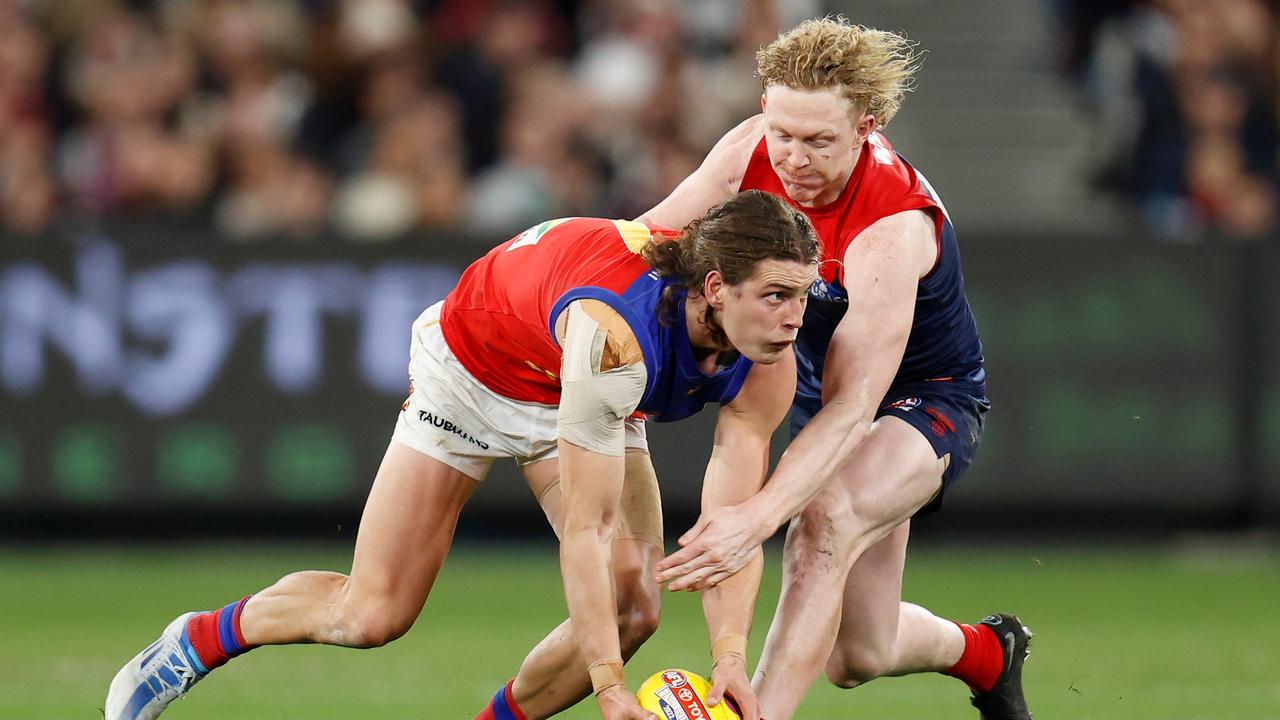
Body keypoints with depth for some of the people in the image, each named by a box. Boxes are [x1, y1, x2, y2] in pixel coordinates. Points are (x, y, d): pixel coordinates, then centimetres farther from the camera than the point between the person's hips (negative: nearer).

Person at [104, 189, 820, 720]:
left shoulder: (769, 364, -28)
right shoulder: (614, 330, -45)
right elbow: (585, 528, -42)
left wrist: (730, 655, -42)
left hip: (593, 398, 5)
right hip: (473, 370, -5)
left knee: (633, 607, -14)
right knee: (372, 614, -3)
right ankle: (199, 640, 25)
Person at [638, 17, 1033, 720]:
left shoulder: (892, 231, -36)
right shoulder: (752, 150, -18)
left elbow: (851, 407, -41)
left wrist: (758, 517, -52)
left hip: (927, 398, -6)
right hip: (817, 389, 6)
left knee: (826, 520, -38)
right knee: (859, 656, 8)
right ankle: (988, 651, 40)